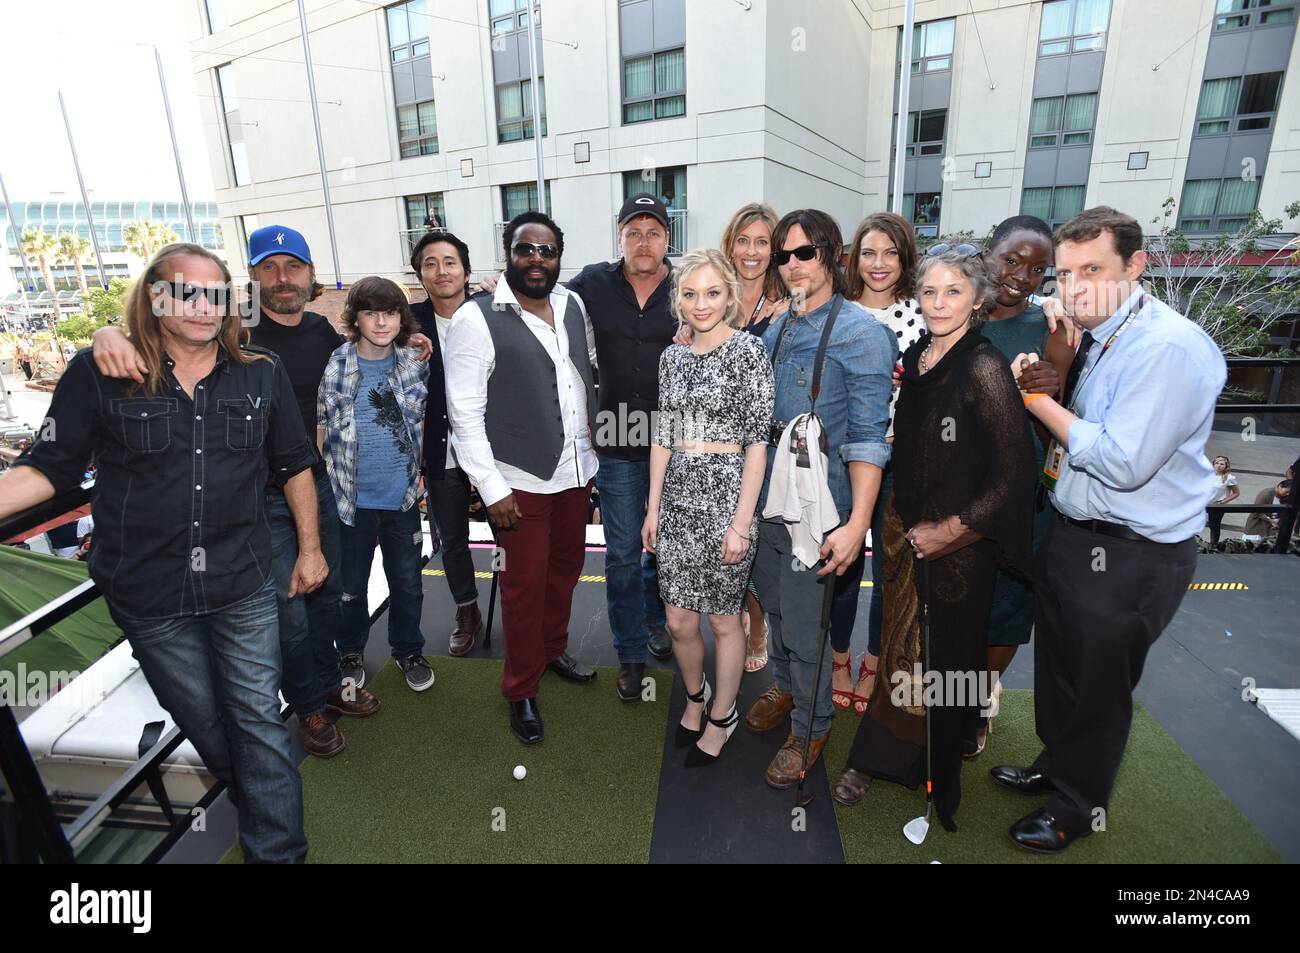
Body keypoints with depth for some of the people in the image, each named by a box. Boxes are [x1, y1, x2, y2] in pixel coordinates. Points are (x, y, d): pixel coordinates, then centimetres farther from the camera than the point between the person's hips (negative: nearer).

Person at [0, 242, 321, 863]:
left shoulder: (262, 375, -1)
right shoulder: (98, 374, -5)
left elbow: (293, 465, 6)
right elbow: (51, 467, 1)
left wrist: (309, 548, 7)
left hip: (244, 586, 0)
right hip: (147, 595, 0)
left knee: (259, 723, 6)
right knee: (201, 720, 18)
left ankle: (276, 852, 22)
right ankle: (254, 797, 44)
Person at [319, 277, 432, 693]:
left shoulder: (415, 364, -2)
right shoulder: (335, 366, -9)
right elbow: (321, 428, -1)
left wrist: (416, 475, 8)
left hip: (403, 499, 2)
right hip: (351, 501, -1)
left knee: (407, 582, 15)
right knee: (351, 585, 16)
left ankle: (408, 650, 35)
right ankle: (350, 653, 38)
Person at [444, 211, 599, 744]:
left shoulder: (573, 306, 5)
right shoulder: (477, 319, -12)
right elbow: (464, 413, -13)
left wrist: (595, 451, 10)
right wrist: (491, 489, -15)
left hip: (577, 471, 6)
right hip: (521, 480, -5)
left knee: (566, 568, 19)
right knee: (525, 586, 6)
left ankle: (553, 649, 45)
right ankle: (521, 693, 27)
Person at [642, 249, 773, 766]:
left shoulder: (747, 350, -8)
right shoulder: (673, 356, 9)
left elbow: (756, 440, -11)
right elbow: (663, 436, 11)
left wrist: (741, 522, -14)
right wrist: (653, 508, 9)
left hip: (725, 494, -5)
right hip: (677, 495, 5)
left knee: (723, 618, 10)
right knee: (679, 621, 12)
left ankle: (721, 717, 33)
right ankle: (694, 698, 40)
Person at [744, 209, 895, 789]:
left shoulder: (859, 332, -12)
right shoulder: (775, 330, 10)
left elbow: (867, 436, -17)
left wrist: (857, 523, -22)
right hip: (766, 499, 7)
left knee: (804, 628, 4)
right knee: (775, 606, 22)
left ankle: (809, 730, 28)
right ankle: (785, 688, 47)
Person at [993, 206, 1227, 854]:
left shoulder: (1170, 346, -22)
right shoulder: (1096, 337, 6)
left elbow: (1124, 462, -27)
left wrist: (1039, 400, -20)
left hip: (1130, 558, -8)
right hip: (1070, 534, 8)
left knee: (1096, 689, 11)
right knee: (1057, 669, 23)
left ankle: (1078, 807, 35)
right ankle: (1054, 768, 46)